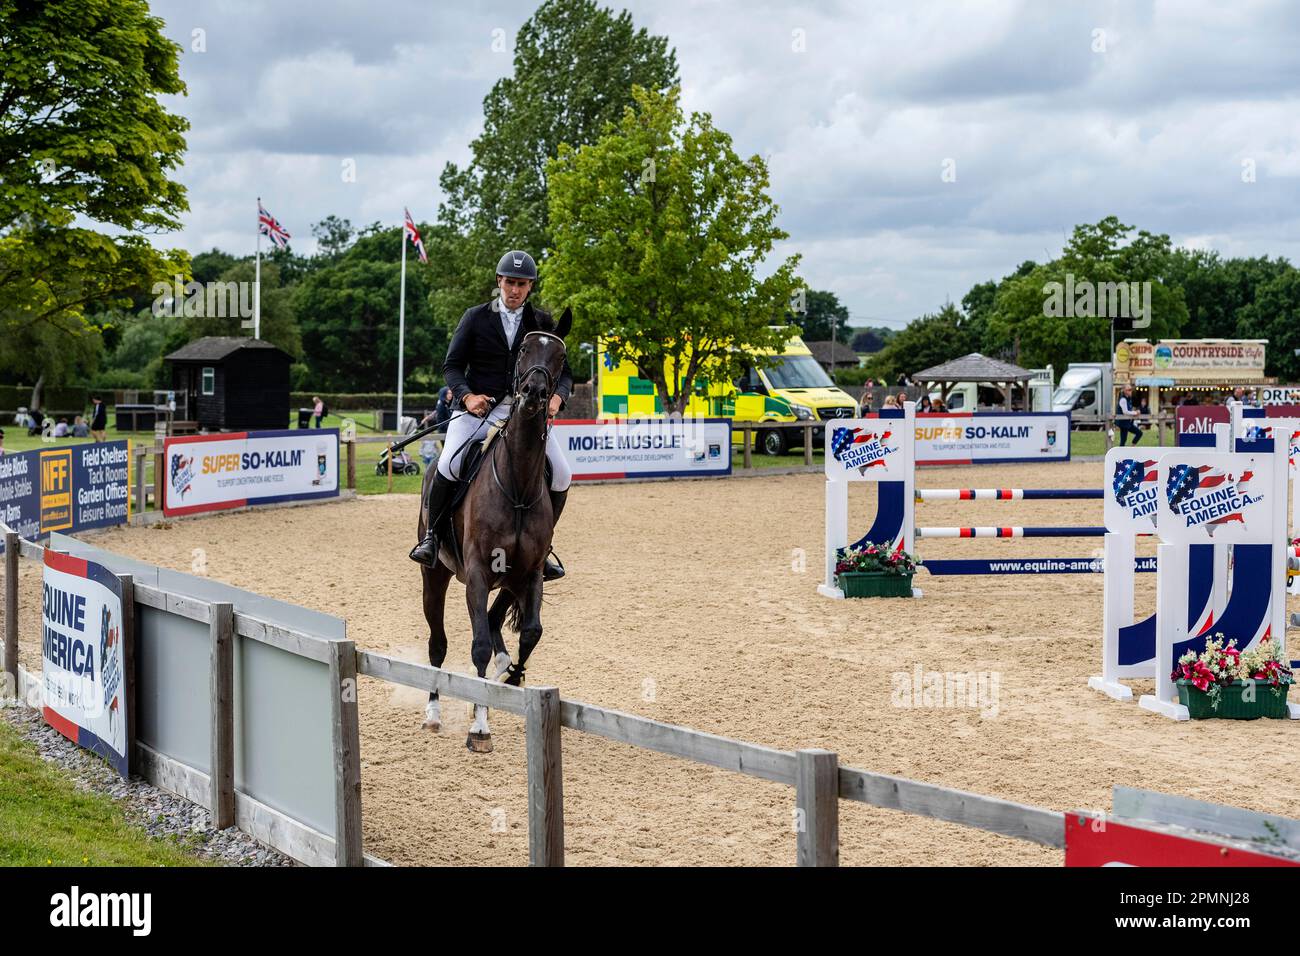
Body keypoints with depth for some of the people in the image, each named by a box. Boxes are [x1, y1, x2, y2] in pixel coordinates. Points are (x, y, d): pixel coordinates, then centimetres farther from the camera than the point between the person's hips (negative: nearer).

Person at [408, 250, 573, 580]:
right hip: (477, 408, -2)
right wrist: (467, 396, -17)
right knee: (450, 465, -27)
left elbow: (563, 372, 8)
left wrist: (556, 397, -15)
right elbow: (452, 365, 3)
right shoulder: (475, 318, 5)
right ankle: (431, 534, -7)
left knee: (561, 476, -13)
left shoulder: (542, 323, 9)